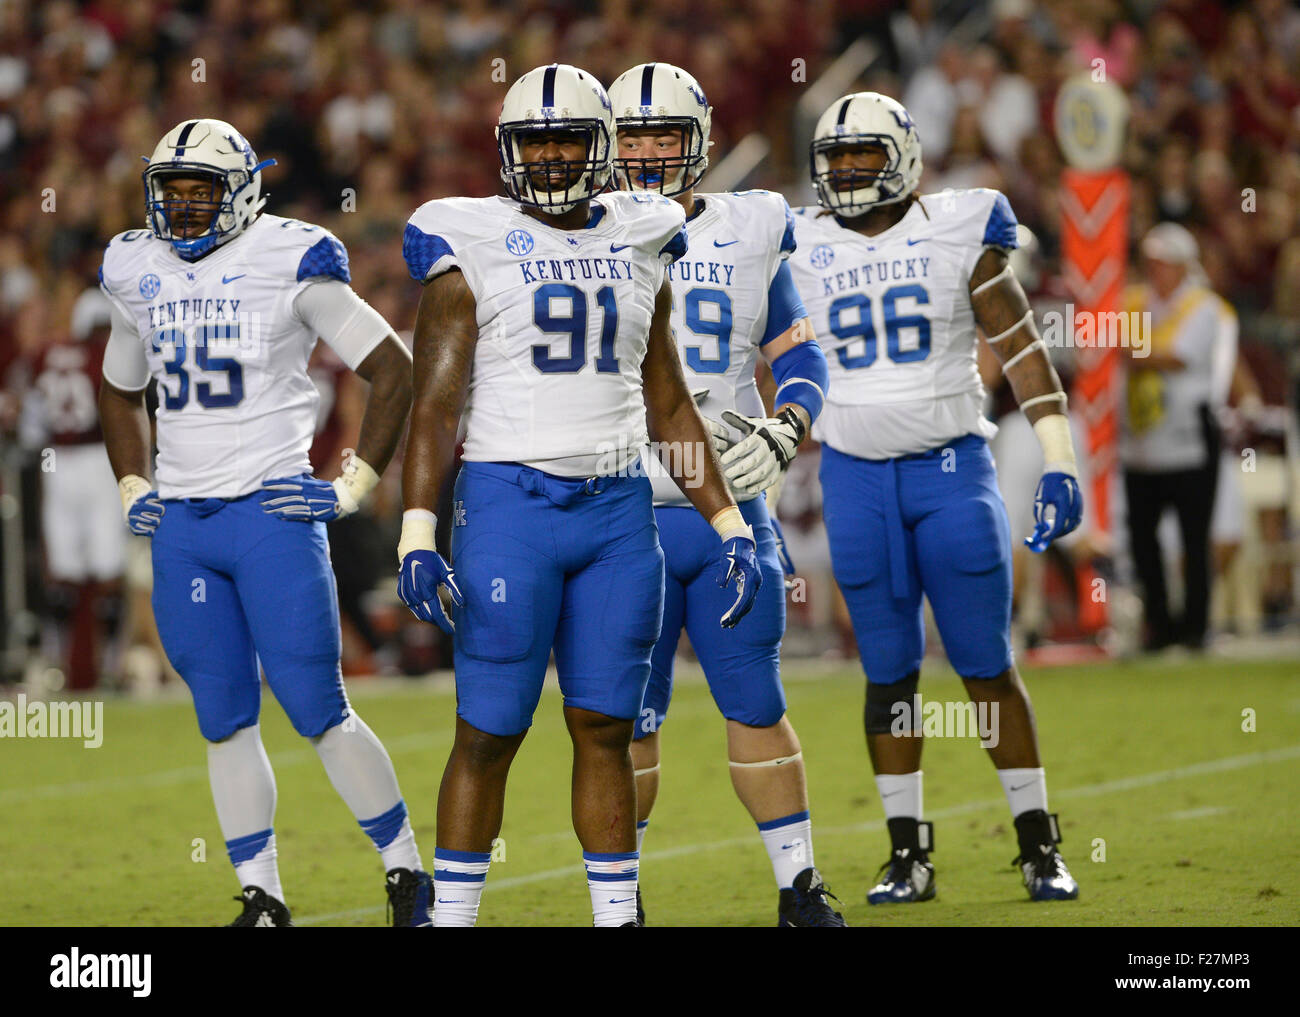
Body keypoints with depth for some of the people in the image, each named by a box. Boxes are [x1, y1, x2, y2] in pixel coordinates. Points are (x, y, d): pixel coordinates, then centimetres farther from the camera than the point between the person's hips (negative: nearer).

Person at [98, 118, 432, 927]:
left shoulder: (290, 265, -6)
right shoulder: (140, 276, 11)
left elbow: (396, 372, -2)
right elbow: (121, 392, 29)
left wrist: (354, 487, -6)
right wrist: (132, 489, 16)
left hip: (272, 513, -5)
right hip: (181, 524, 5)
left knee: (318, 710, -7)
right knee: (224, 721, 5)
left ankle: (407, 872, 5)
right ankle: (262, 899, 11)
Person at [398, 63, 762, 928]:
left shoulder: (638, 248, 12)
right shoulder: (472, 248, -1)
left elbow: (669, 407, 17)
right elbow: (435, 403, -4)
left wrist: (730, 526, 14)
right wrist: (418, 535, -14)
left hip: (618, 509, 4)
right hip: (510, 500, -4)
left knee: (605, 730, 5)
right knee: (489, 734, -2)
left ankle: (618, 912, 10)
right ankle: (452, 914, 6)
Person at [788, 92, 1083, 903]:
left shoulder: (958, 234, -2)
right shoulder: (803, 252, 4)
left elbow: (1022, 349, 0)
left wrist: (1060, 462, -5)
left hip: (953, 469, -2)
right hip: (856, 476, 2)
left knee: (988, 666, -1)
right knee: (890, 674, 4)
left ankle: (1040, 845, 7)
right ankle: (909, 853, 11)